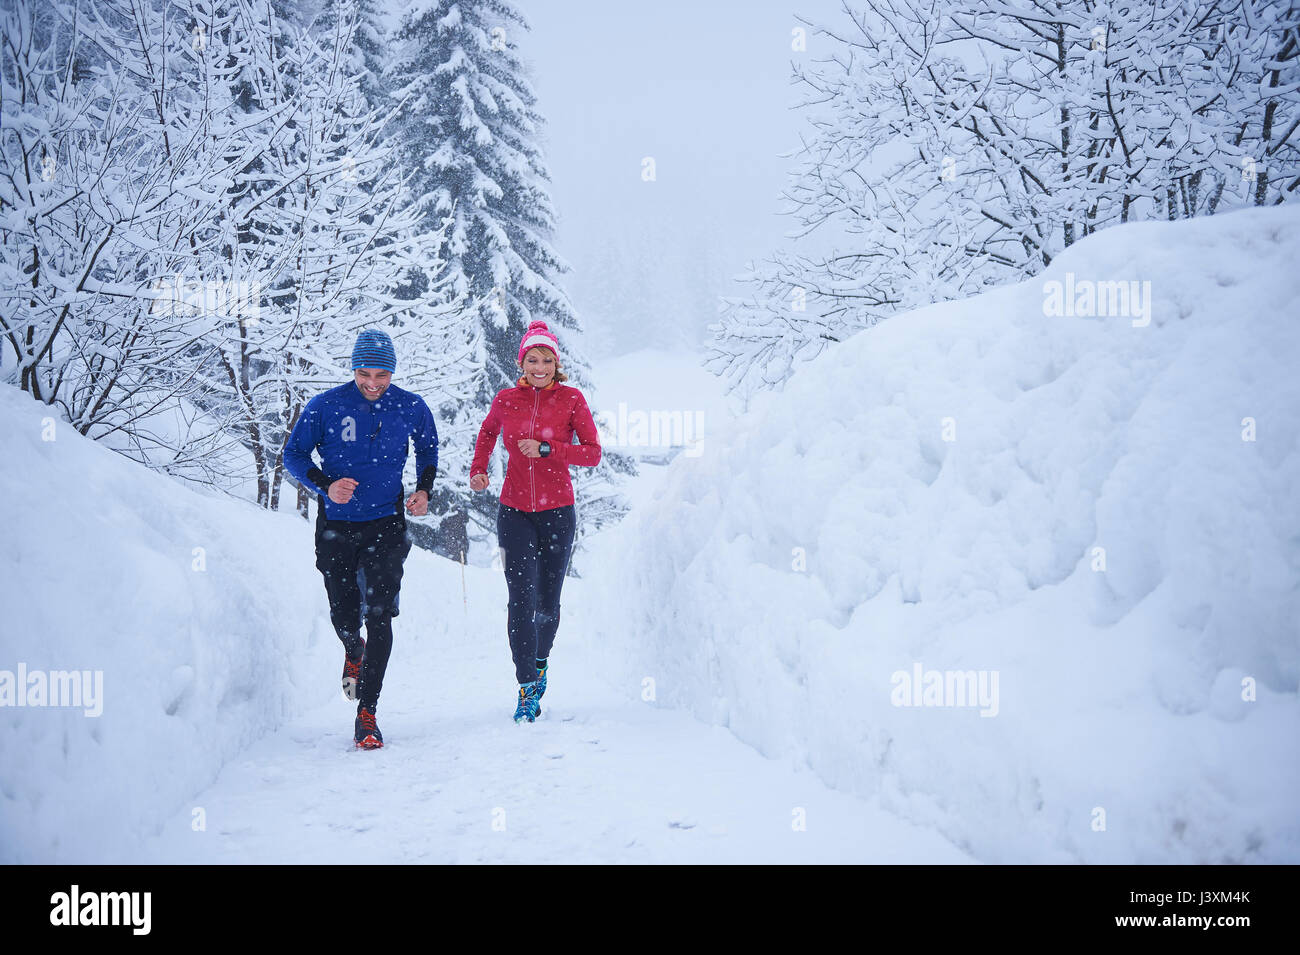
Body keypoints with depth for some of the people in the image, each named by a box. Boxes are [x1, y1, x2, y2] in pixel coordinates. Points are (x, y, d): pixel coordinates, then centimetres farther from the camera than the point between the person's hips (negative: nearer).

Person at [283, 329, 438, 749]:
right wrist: (325, 485, -18)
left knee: (379, 617, -11)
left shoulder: (411, 408, -5)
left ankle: (366, 714, -5)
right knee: (344, 618, 9)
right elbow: (294, 454, 0)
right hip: (335, 525, 1)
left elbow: (428, 449, 14)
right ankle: (354, 653, 48)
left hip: (385, 525, 0)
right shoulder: (325, 406, -10)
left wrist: (424, 490, -3)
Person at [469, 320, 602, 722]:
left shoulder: (571, 399, -4)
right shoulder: (506, 399, 2)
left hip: (556, 511, -1)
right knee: (521, 599, -9)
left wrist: (546, 449, -16)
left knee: (548, 602, 8)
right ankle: (527, 689, -5)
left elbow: (593, 453, -6)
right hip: (514, 512, 1)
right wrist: (478, 469, 9)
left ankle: (541, 661, 37)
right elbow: (487, 432, 23)